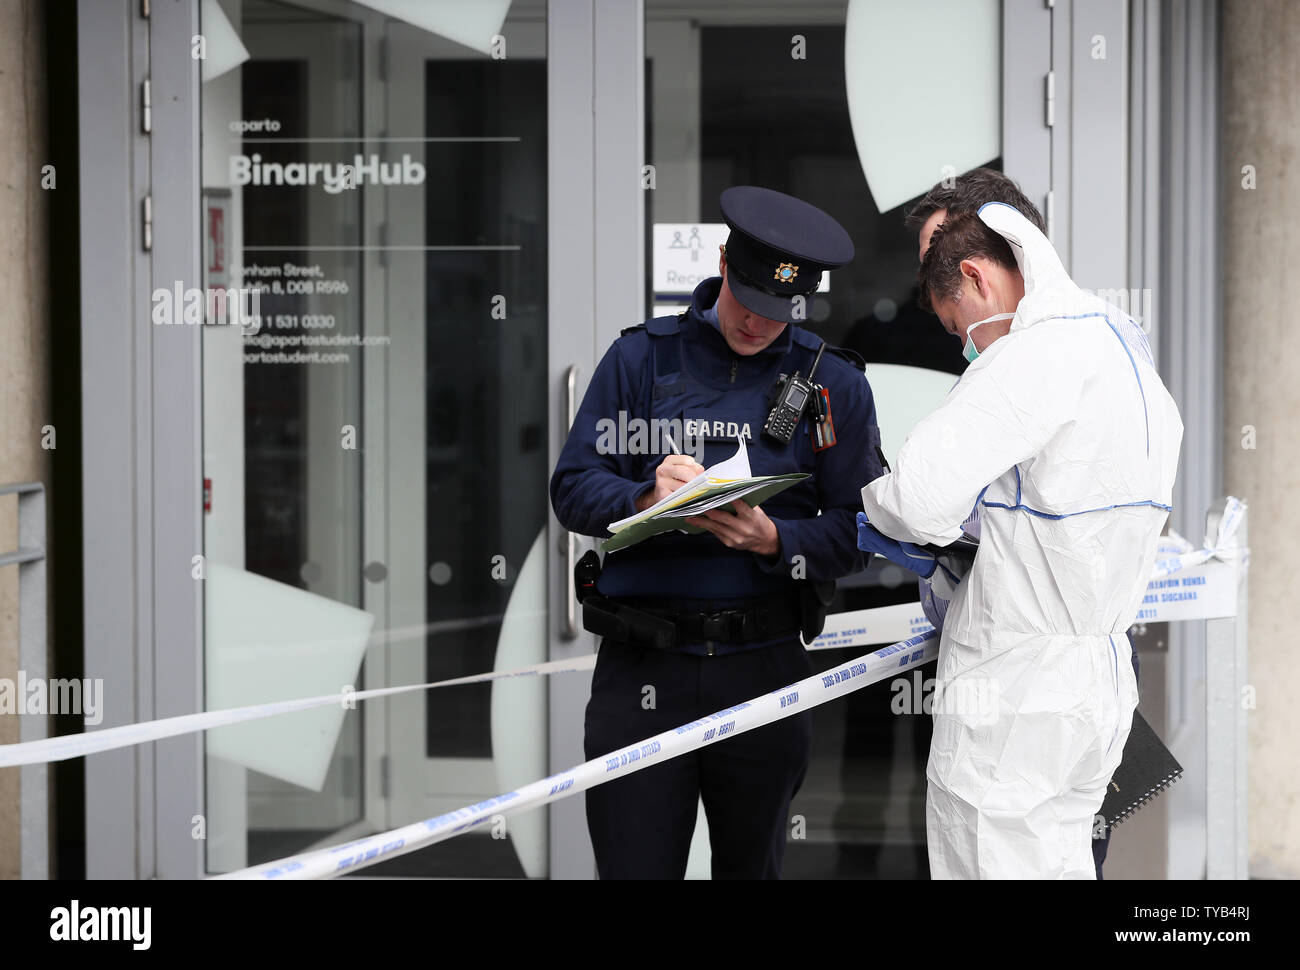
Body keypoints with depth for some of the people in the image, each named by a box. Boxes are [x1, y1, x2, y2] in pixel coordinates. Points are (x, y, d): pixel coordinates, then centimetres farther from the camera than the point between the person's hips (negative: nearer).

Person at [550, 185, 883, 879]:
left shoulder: (836, 386, 7)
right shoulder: (639, 359, 6)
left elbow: (855, 531, 1)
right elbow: (572, 489, 3)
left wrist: (774, 540, -18)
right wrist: (646, 500, -18)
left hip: (765, 671, 1)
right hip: (641, 671, -1)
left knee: (751, 869, 13)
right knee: (633, 868, -4)